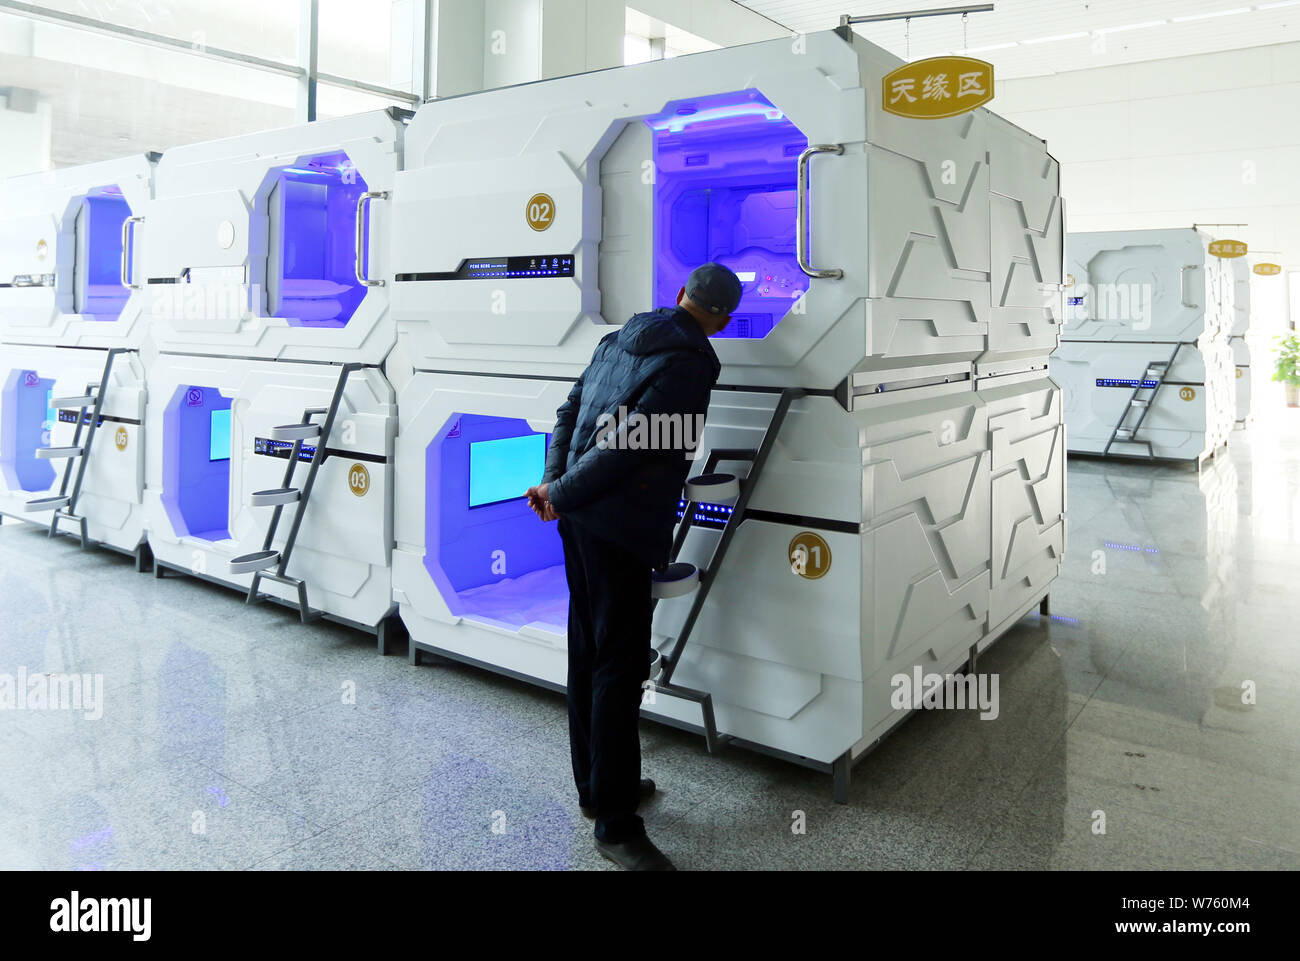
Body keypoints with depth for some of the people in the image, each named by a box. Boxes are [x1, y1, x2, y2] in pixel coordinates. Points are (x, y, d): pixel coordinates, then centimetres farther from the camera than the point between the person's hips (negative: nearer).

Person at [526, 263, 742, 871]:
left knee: (588, 653, 16)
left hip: (581, 520, 9)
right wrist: (563, 495, -8)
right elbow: (624, 446, -19)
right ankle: (615, 825, 5)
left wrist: (554, 480, 6)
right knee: (620, 667, -4)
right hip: (620, 528, -9)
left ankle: (595, 787, 31)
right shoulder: (687, 364, -14)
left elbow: (570, 412, 14)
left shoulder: (619, 339, 14)